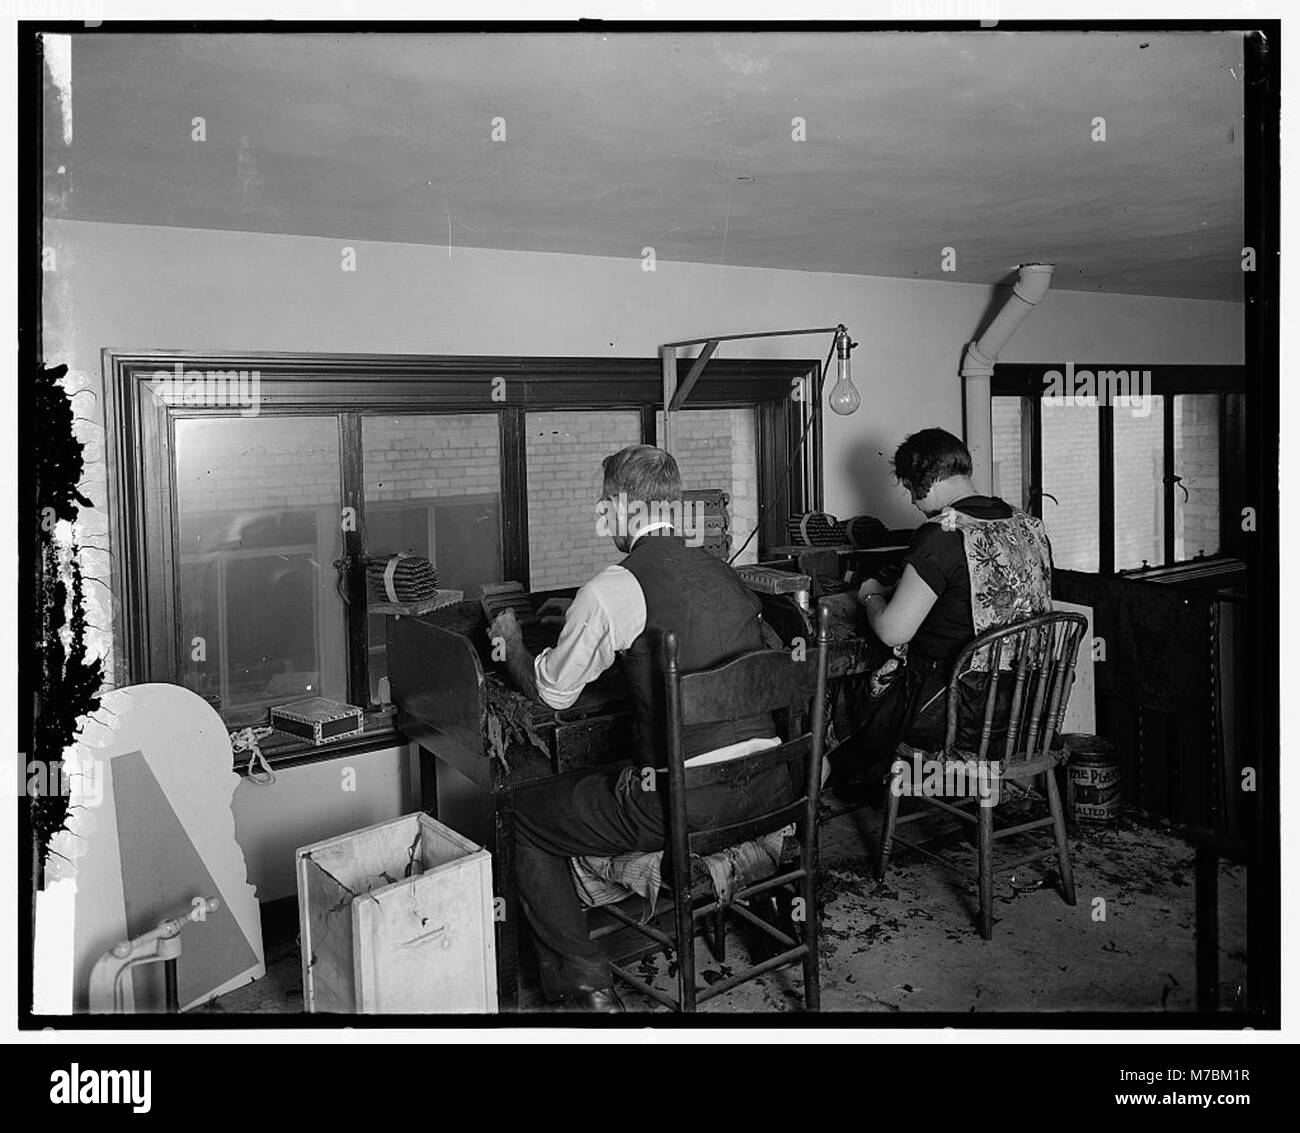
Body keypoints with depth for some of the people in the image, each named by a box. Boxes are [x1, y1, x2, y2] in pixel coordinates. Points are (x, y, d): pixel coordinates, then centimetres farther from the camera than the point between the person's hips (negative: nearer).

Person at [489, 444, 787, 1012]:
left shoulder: (611, 590, -12)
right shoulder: (724, 572, 9)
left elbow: (551, 690, -1)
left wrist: (511, 644, 19)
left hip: (681, 802, -7)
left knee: (525, 817, 12)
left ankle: (584, 983, 13)